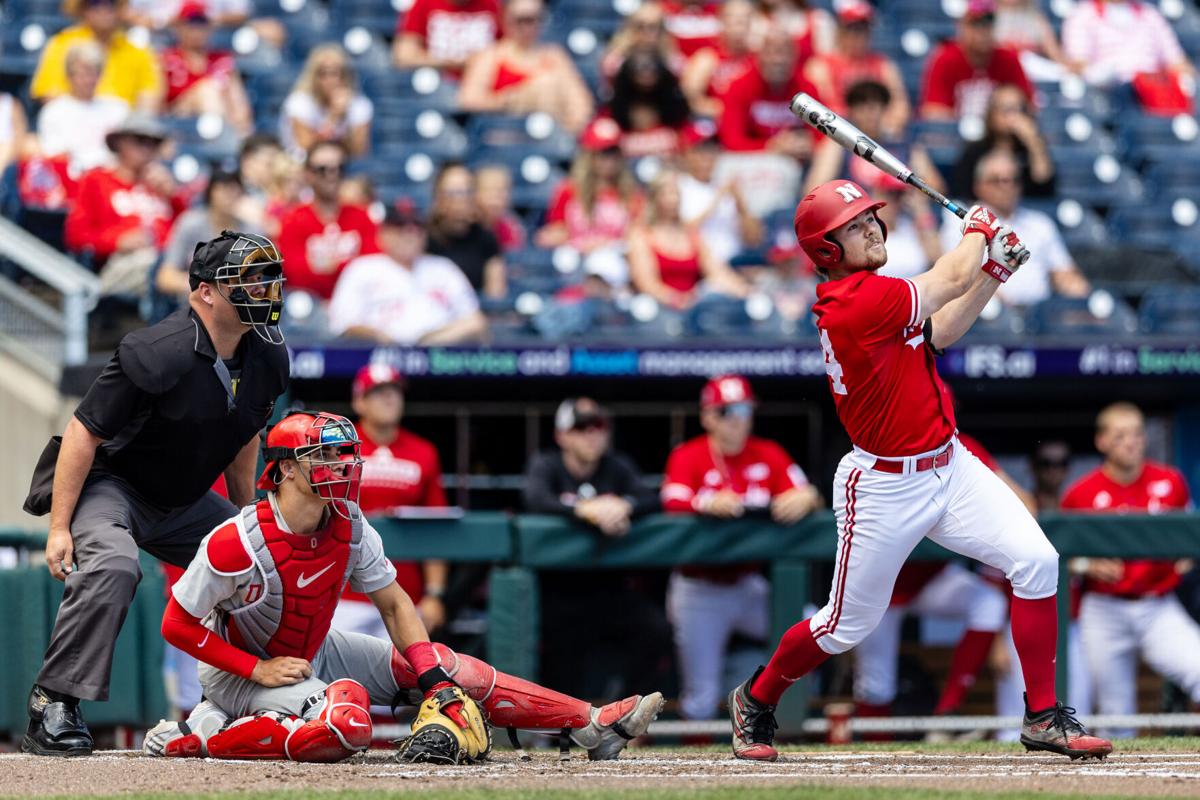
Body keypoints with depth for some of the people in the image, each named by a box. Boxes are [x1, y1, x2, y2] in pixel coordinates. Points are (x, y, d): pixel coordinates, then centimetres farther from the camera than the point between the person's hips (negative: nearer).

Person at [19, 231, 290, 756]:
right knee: (112, 563, -35)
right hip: (109, 483, -8)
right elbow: (83, 433, -23)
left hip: (185, 502, 8)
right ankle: (52, 707, -32)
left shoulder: (267, 359, -6)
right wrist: (59, 526, -25)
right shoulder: (157, 355, -29)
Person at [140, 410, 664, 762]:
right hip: (239, 671, -7)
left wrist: (433, 677, -11)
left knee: (445, 667, -2)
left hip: (316, 657, 7)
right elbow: (177, 626, -19)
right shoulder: (237, 543, -27)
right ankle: (204, 736, -21)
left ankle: (591, 726, -1)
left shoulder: (349, 527, -9)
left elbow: (393, 605, 2)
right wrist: (258, 669, -23)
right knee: (347, 725, -36)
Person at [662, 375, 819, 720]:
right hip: (700, 590, -3)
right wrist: (709, 504, -41)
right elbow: (673, 504, -20)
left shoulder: (768, 455, 7)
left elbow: (806, 494, -6)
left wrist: (803, 498, -31)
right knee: (701, 701, -7)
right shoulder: (688, 456, -2)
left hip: (750, 585, 3)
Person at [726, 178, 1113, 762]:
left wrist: (994, 272, 8)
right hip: (885, 488, -8)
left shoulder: (865, 294, 6)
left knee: (1036, 562, -8)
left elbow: (939, 333, 17)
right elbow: (952, 279, -19)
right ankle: (756, 701, 34)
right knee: (848, 625, 6)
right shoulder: (857, 301, -23)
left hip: (949, 467, 8)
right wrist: (978, 229, 1)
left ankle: (1043, 717, -2)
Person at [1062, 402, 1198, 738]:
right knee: (1116, 713, 1)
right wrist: (1089, 566, -14)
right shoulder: (1081, 494, -3)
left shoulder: (1170, 481, 3)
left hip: (1160, 609, 1)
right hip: (1105, 613, -1)